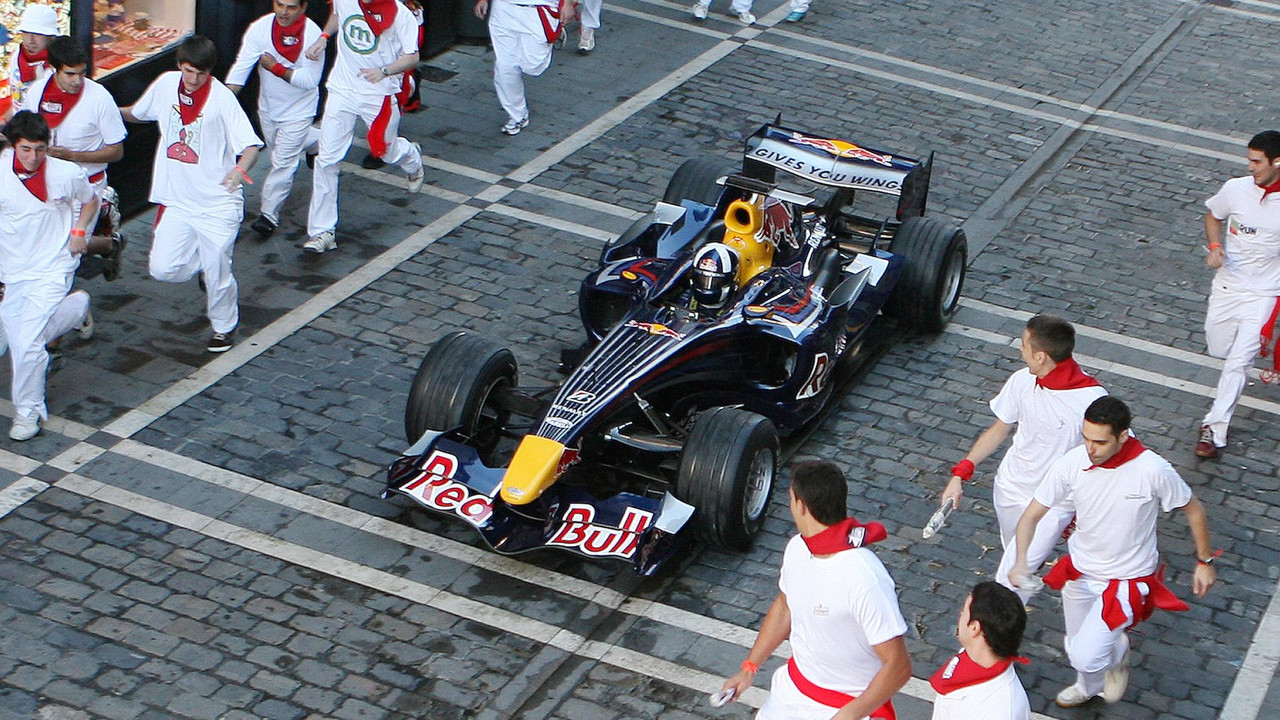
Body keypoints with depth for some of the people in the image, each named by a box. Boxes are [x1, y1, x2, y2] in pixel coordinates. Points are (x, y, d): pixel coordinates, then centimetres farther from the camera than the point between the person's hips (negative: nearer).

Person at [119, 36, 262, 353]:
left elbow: (250, 145, -20)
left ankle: (224, 327, 30)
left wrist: (240, 169, -38)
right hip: (176, 199, 4)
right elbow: (138, 113, 22)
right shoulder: (166, 84, 0)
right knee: (163, 269, -5)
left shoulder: (222, 98, -15)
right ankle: (202, 265, 28)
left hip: (217, 201, -4)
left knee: (217, 273, 2)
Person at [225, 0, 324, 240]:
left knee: (283, 163, -6)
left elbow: (310, 80, -24)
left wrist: (276, 68, -26)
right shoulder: (260, 28, -18)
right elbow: (242, 66, -23)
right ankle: (314, 141, 56)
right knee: (279, 150, 27)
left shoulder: (312, 35, -24)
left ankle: (269, 215, 5)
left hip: (298, 109, -5)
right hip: (268, 106, 5)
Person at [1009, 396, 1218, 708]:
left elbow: (1193, 510, -9)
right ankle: (1089, 687, 59)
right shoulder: (1072, 463, -21)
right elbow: (1031, 515, -12)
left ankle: (1117, 650, 20)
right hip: (1080, 570, 4)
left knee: (1085, 656, -17)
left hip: (1127, 579, -4)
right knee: (1076, 645, 24)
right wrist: (1020, 562, -29)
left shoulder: (1153, 469, -28)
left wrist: (1205, 562, 1)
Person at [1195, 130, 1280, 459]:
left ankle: (1215, 428, -6)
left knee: (1238, 362, -12)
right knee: (1218, 350, 18)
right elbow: (1213, 216, 13)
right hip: (1227, 286, 4)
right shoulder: (1236, 189, -7)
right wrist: (1215, 246, -6)